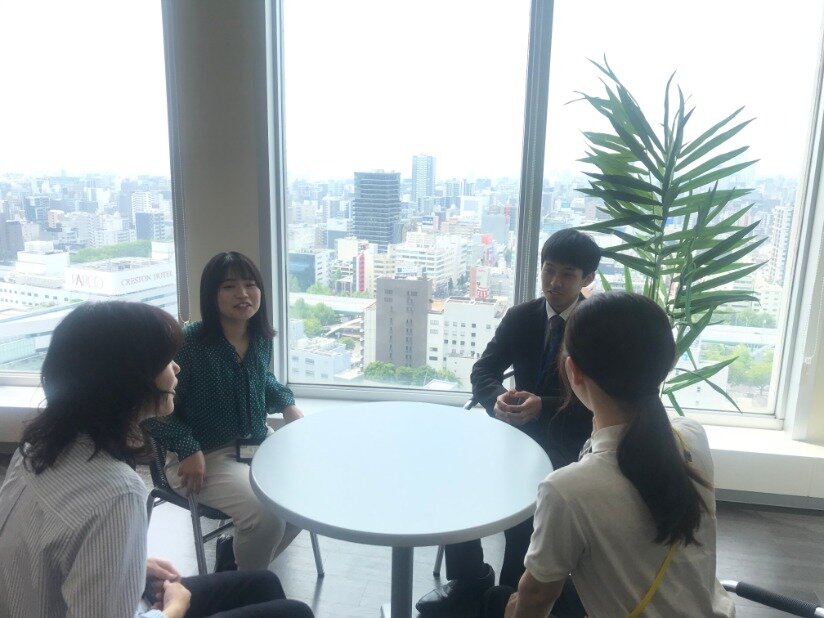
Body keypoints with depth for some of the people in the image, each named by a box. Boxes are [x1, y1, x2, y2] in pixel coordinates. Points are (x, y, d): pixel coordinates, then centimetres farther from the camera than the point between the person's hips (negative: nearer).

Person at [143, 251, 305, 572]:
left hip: (257, 442, 7)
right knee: (266, 514, -25)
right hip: (204, 456, -7)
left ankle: (243, 553, 24)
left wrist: (287, 403, 4)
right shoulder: (189, 344, -23)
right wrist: (188, 450, -23)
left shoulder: (261, 338, -2)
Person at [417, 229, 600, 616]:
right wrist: (499, 397, -24)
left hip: (569, 441, -4)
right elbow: (482, 371, 0)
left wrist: (543, 406, -29)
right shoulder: (519, 317, 3)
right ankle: (469, 578, 3)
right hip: (518, 429, 4)